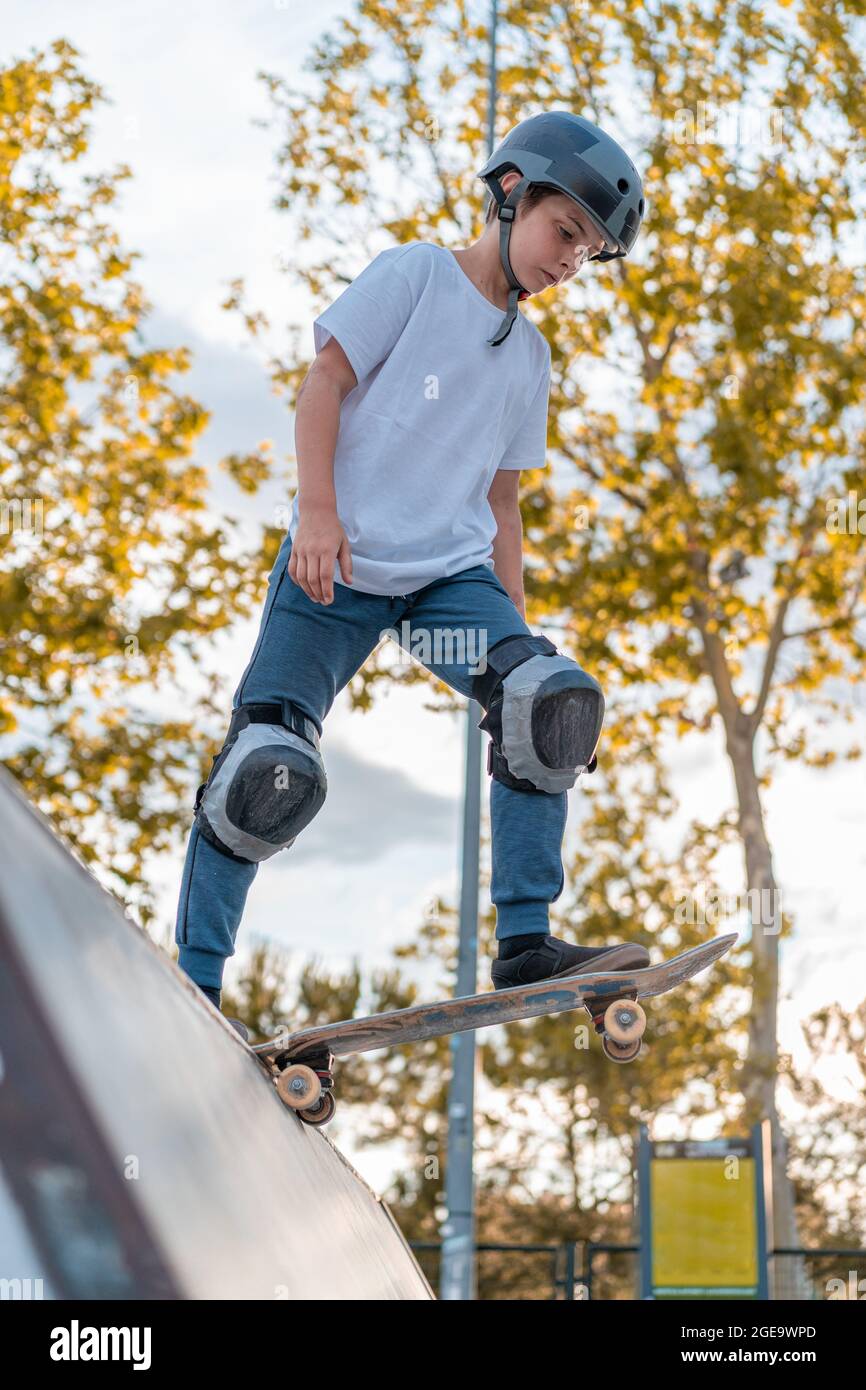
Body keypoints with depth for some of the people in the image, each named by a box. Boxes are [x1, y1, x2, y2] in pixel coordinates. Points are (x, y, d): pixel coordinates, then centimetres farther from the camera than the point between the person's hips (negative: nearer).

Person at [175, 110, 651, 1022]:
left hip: (452, 572, 5)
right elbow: (325, 381, -5)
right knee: (266, 768, -13)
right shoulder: (413, 274, 2)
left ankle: (524, 947, -14)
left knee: (553, 702, -19)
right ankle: (193, 986, 1)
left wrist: (516, 627, 15)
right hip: (339, 564, -5)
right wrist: (319, 509, -18)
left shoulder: (530, 357, 18)